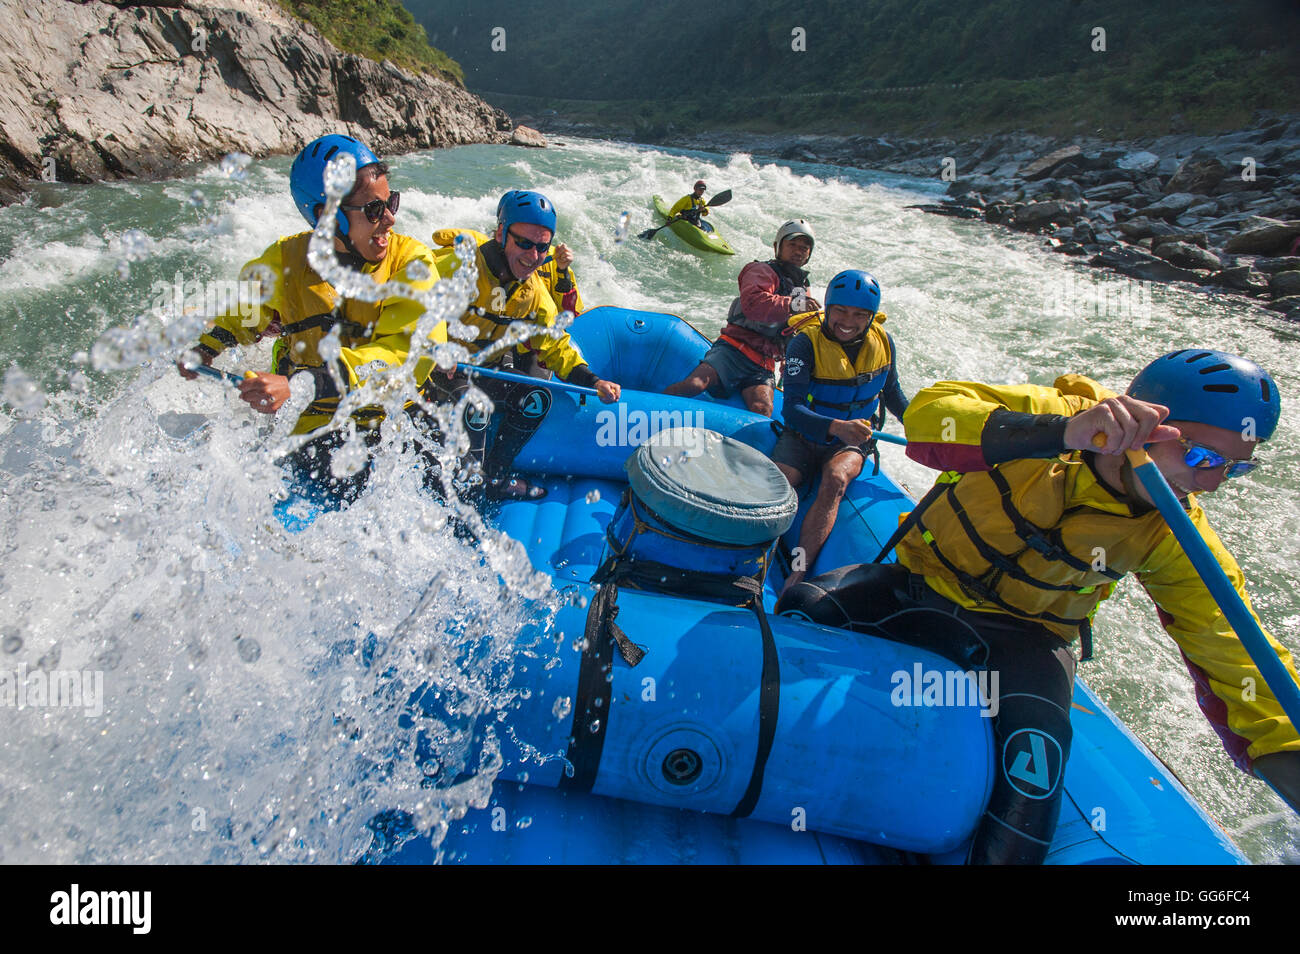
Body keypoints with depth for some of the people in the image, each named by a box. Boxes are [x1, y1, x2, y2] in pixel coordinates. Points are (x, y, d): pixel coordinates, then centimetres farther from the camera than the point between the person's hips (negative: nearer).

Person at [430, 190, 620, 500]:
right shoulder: (458, 266, -24)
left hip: (490, 367, 6)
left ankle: (496, 475, 7)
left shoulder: (535, 293, -4)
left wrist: (593, 380, -16)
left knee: (536, 399, -7)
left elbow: (555, 345, 0)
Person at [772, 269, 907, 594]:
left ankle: (797, 575, -39)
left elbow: (892, 394, 16)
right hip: (803, 437, -1)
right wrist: (835, 426, -41)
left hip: (851, 444, 1)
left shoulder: (882, 342, -2)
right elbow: (793, 408, -24)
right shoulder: (806, 343, -15)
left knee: (835, 480, -31)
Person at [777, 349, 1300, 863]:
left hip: (1025, 634, 1)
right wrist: (1064, 433, -48)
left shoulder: (1175, 536, -9)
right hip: (924, 584, 0)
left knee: (1038, 734, -30)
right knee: (806, 606, -19)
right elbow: (927, 414, -36)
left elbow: (1231, 653, -8)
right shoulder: (1050, 414, -19)